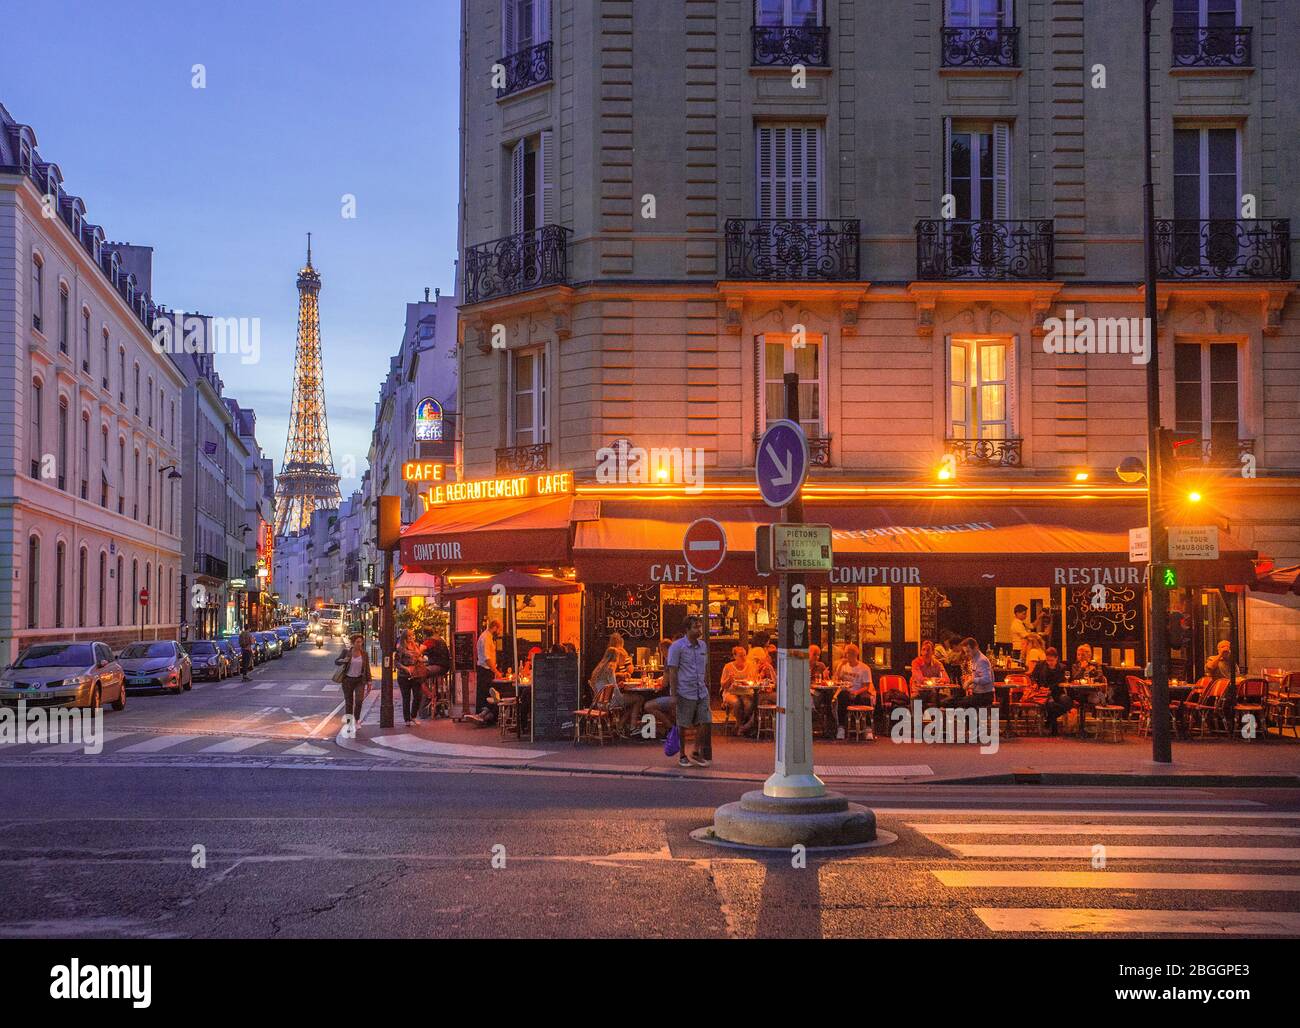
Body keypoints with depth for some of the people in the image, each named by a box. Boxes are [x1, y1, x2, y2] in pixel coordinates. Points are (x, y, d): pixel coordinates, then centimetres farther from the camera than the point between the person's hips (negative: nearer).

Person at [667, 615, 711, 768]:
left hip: (701, 692, 6)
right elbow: (672, 671, -10)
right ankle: (682, 756, 16)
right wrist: (674, 695, -13)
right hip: (685, 693, -6)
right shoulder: (677, 647, -9)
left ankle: (696, 753, 17)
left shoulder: (702, 646, 10)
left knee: (705, 722, 3)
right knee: (683, 726, 4)